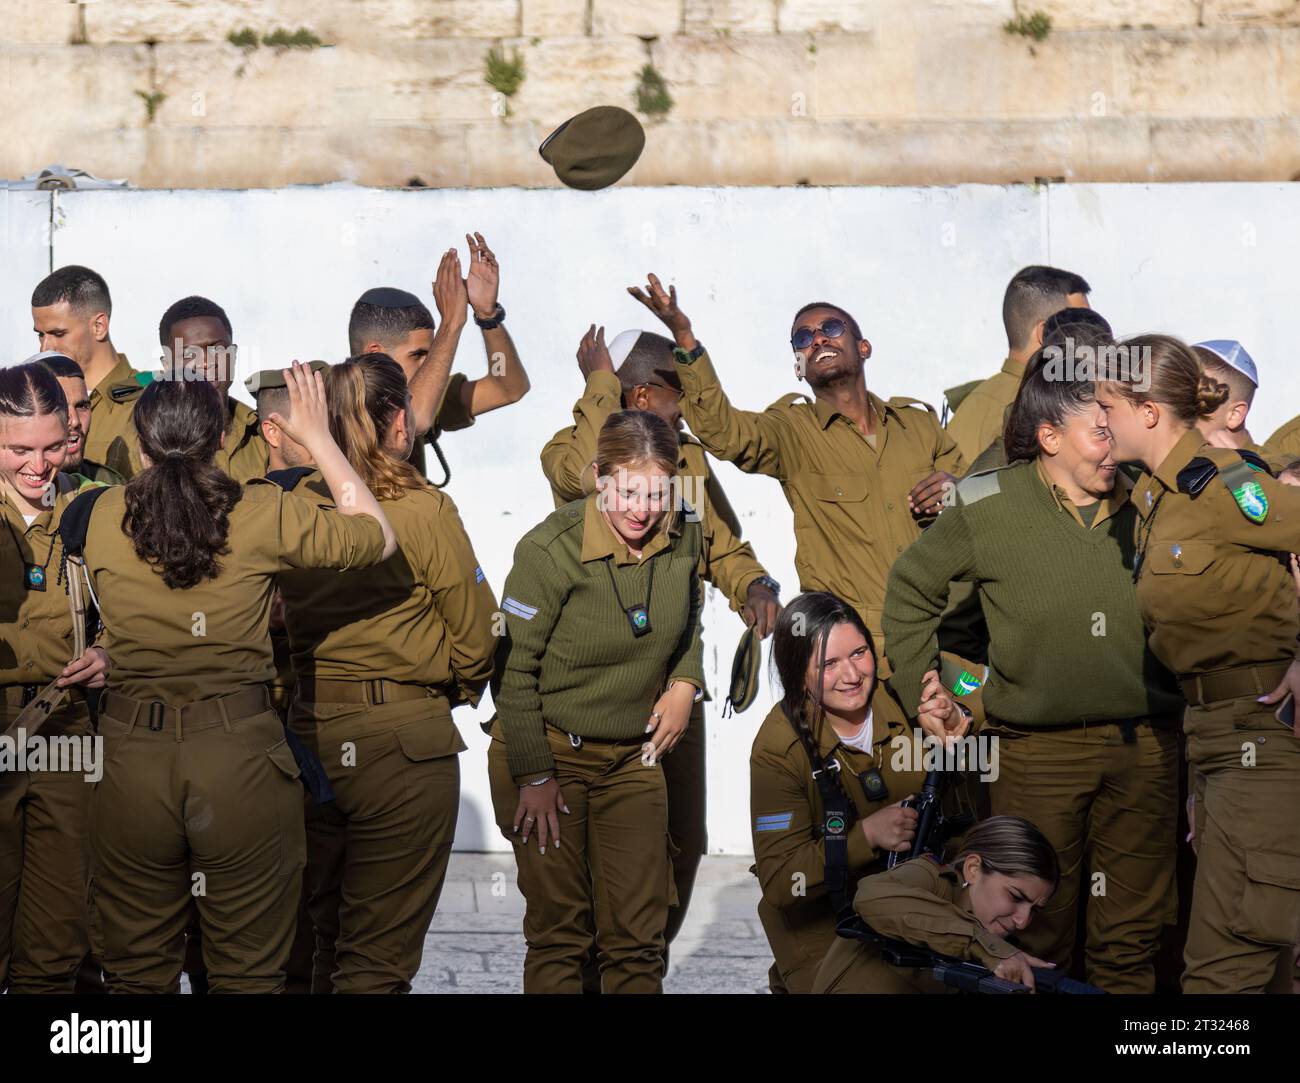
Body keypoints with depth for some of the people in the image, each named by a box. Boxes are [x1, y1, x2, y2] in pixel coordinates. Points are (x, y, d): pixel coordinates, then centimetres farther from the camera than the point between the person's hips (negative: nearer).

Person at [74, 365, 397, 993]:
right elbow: (379, 539, 7)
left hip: (131, 754, 1)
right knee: (249, 973, 12)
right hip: (241, 754, -1)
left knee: (137, 971, 15)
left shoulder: (101, 517, -3)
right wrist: (318, 439, 15)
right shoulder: (264, 514, -7)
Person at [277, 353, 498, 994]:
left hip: (311, 730, 5)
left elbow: (281, 627, 8)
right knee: (380, 956, 2)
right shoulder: (425, 511, -12)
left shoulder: (295, 506, -1)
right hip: (404, 734, -5)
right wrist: (458, 691, 14)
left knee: (322, 935, 20)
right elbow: (474, 636, -5)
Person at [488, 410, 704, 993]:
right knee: (558, 931, 3)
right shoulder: (550, 550, -19)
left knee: (638, 935, 3)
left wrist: (685, 683, -2)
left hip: (633, 758, 4)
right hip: (549, 751, -4)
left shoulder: (683, 537, -3)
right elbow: (513, 670, -13)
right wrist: (533, 775, -11)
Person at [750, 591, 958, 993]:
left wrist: (951, 728, -20)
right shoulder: (779, 748, -18)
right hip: (821, 921, -3)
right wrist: (867, 835, -31)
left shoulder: (902, 698, -11)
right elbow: (780, 882, -19)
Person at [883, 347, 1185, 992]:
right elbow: (909, 594, 9)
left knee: (1133, 941, 9)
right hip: (1037, 751, -2)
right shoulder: (990, 509, -3)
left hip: (1145, 746, 2)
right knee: (1036, 942, 6)